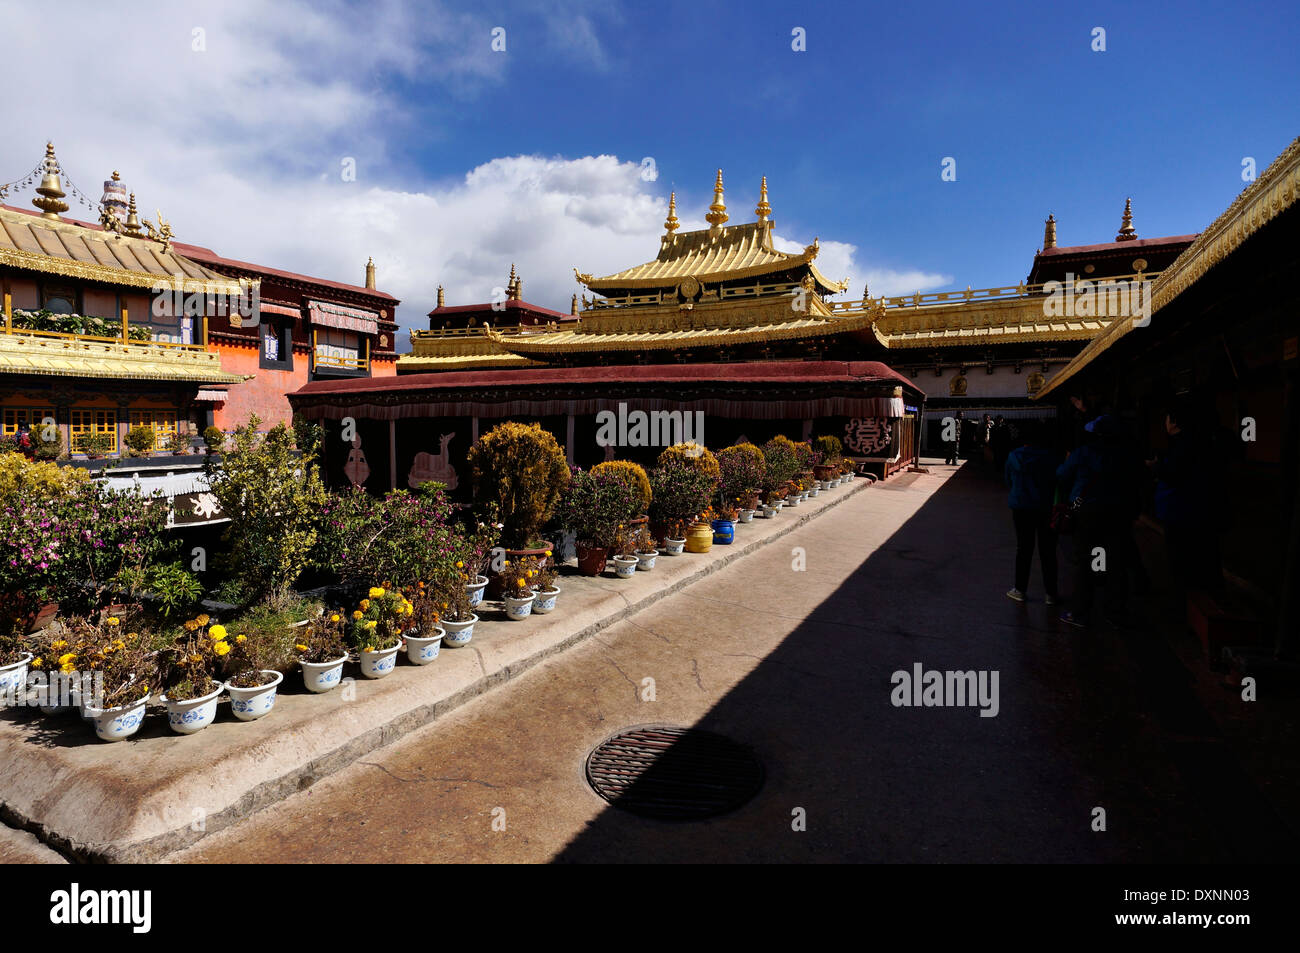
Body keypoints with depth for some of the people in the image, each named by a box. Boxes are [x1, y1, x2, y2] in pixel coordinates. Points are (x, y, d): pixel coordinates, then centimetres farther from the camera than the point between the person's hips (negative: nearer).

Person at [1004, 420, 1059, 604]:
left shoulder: (1014, 456, -5)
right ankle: (1050, 594, 12)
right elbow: (1056, 480, 0)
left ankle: (1020, 590, 15)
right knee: (1048, 550, 6)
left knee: (1023, 548, 11)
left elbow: (1008, 480, 6)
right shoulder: (1049, 456, -9)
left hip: (1021, 508, 1)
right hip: (1045, 508, -1)